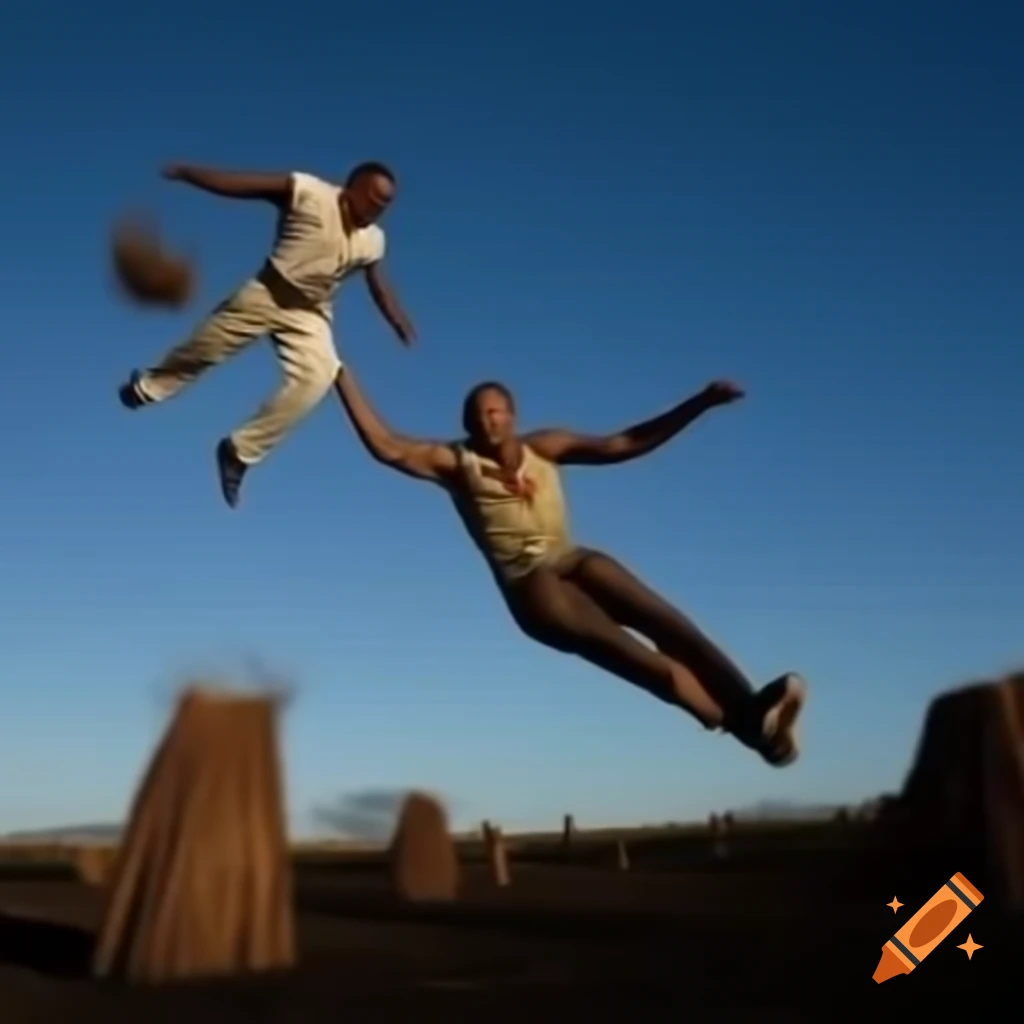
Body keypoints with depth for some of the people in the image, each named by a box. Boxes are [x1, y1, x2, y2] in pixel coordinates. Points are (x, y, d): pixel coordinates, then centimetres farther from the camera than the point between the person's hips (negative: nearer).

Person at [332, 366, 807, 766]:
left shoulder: (544, 447, 13)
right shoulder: (457, 463, 5)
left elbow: (624, 444, 11)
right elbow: (385, 446, -5)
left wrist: (699, 403, 5)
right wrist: (344, 379, -8)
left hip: (575, 561, 5)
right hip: (529, 583, -4)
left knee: (665, 621, -20)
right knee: (610, 641, -30)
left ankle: (750, 709, -34)